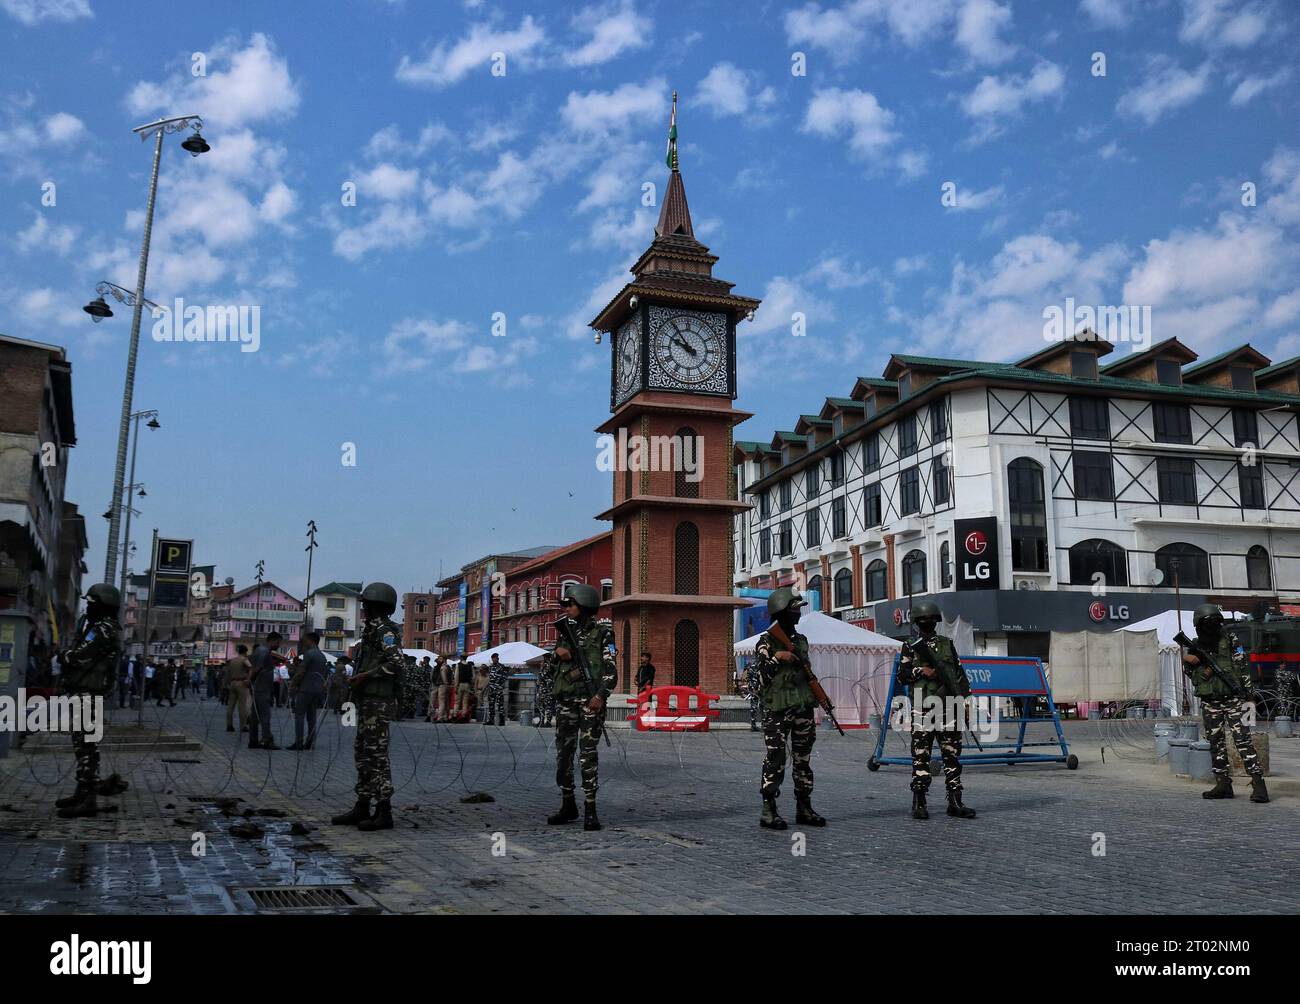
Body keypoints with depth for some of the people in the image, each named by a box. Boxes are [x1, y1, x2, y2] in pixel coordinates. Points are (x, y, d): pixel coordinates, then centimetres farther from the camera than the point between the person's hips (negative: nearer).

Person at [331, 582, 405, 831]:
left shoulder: (384, 630, -13)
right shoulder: (373, 630, 18)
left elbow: (398, 662, -25)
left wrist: (366, 675, -21)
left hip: (377, 702, -10)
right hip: (368, 701, 10)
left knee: (377, 754, -8)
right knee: (363, 753, 12)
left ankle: (384, 813, -5)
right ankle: (362, 808, 18)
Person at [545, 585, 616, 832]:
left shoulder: (602, 632, -1)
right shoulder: (566, 631, 15)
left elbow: (611, 669, -7)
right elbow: (551, 670, 20)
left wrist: (601, 695, -20)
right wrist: (557, 654, -1)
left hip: (591, 700, -5)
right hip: (565, 700, 5)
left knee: (588, 753, -8)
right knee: (563, 753, 6)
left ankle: (590, 809, -3)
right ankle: (568, 805, 18)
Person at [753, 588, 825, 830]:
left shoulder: (800, 640, 14)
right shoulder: (766, 642, -6)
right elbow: (760, 676, -12)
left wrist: (820, 699, 17)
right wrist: (776, 658, -23)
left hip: (803, 708, 7)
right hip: (777, 710, -7)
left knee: (803, 759, 10)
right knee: (775, 760, -6)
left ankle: (804, 808, 18)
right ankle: (769, 812, 0)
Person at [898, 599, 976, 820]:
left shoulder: (947, 644, 13)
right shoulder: (910, 647, 5)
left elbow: (959, 673, 15)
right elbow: (901, 676, 2)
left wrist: (963, 701, 9)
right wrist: (921, 671, -13)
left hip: (948, 708, 3)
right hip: (922, 709, -3)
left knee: (952, 755, 3)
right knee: (921, 756, -2)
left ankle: (955, 802, 9)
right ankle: (919, 803, 3)